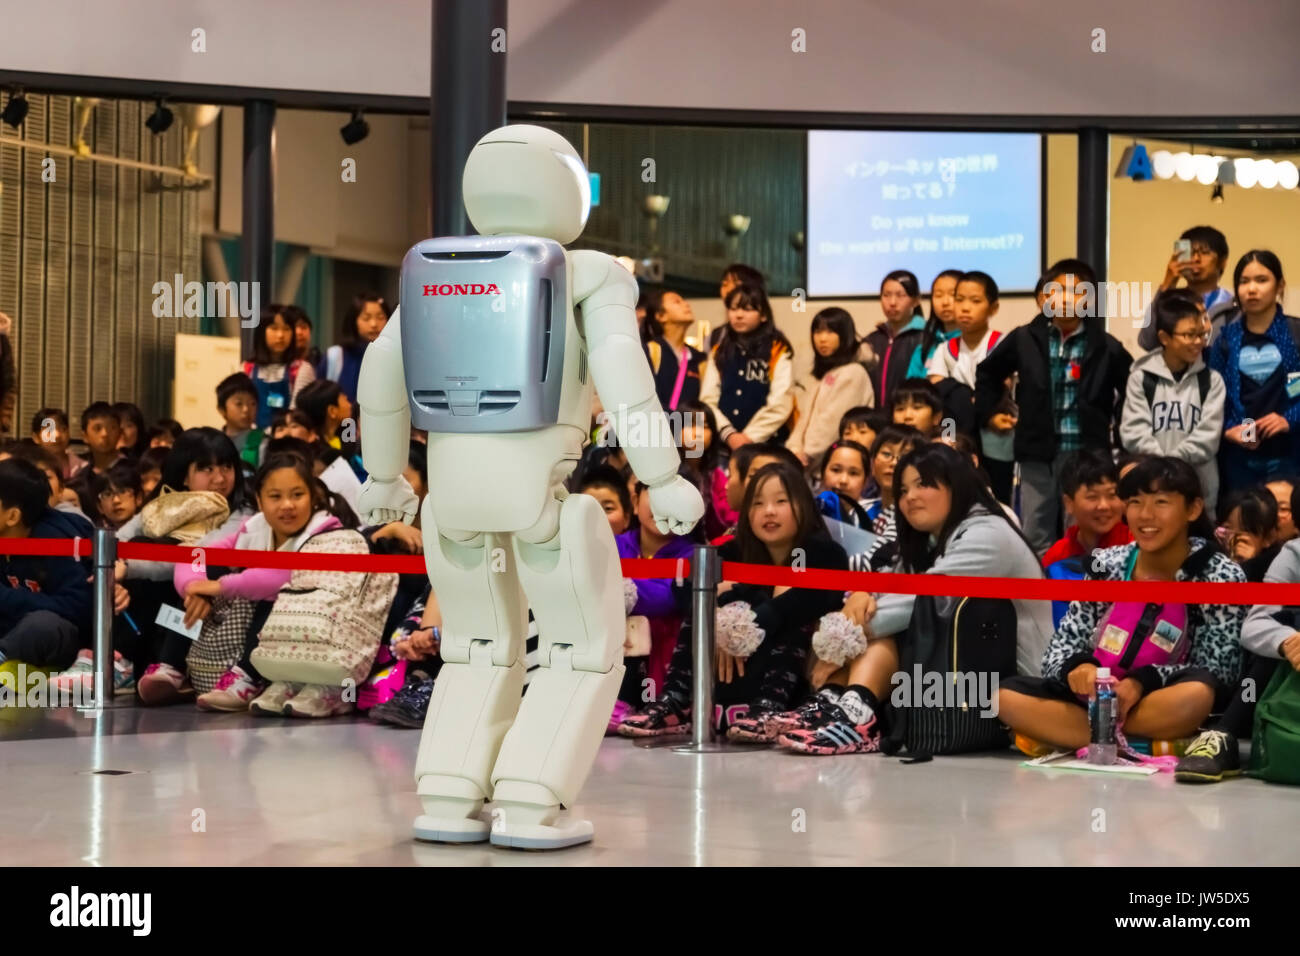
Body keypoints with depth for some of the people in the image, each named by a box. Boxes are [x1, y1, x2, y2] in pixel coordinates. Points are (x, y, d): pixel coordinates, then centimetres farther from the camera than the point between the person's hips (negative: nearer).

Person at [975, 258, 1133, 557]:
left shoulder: (1106, 347, -4)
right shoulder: (1025, 339, 1)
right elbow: (987, 373, 16)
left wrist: (1120, 425, 3)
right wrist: (988, 413, 11)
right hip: (1037, 453, 2)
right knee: (1034, 540, 8)